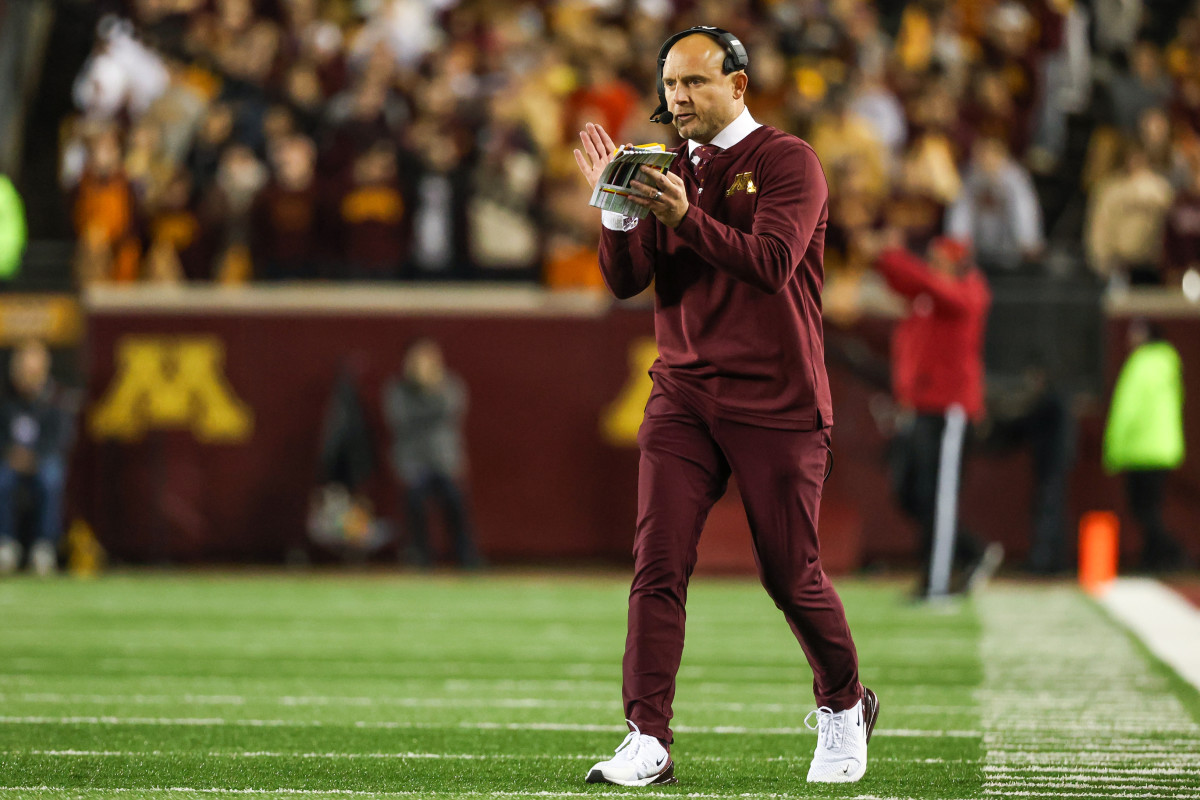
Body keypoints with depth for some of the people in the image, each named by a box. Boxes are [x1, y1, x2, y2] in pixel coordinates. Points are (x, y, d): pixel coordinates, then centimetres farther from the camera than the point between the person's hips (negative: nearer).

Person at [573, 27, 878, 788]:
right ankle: (648, 743, -11)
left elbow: (772, 263, -19)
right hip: (683, 396, 4)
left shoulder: (788, 162, -4)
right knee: (658, 564, -9)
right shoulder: (670, 172, 13)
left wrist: (687, 219, -31)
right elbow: (626, 281, 6)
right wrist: (616, 207, -11)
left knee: (791, 572, 2)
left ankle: (844, 706, 27)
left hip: (777, 403, -4)